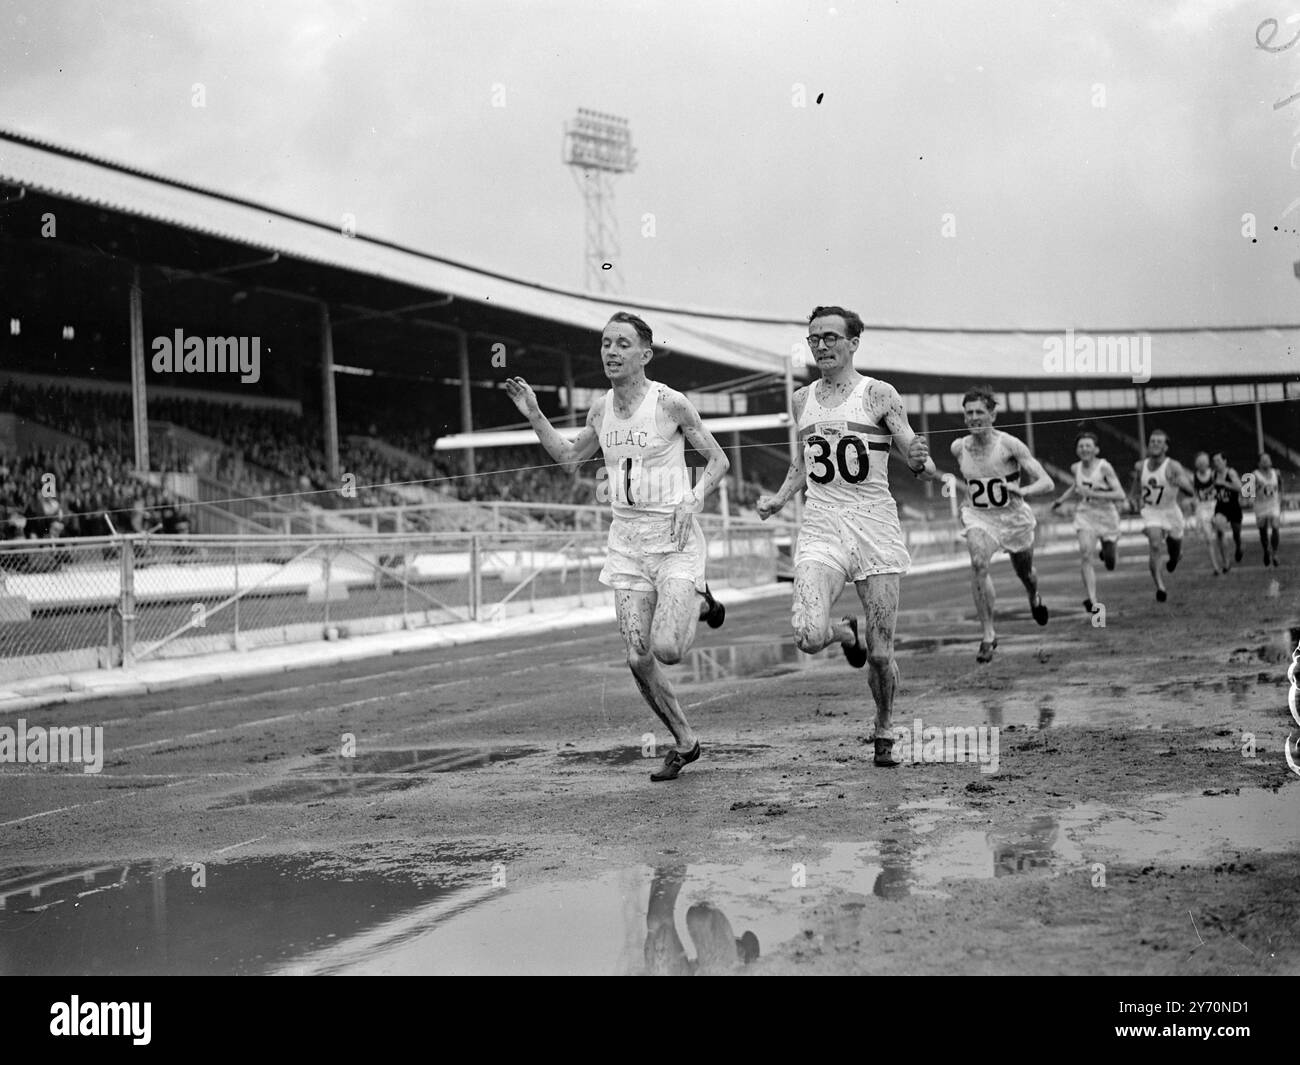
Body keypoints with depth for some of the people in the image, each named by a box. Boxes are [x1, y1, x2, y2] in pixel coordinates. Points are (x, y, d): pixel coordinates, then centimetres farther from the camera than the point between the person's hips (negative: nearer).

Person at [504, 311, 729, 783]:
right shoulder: (601, 407, 6)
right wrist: (534, 416, 11)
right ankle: (685, 741, 19)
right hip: (627, 540, 5)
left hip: (674, 536, -5)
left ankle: (701, 604, 16)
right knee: (638, 659, -2)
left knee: (667, 648, -18)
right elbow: (569, 455, 21)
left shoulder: (670, 403, -10)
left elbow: (718, 459, -2)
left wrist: (692, 499, -17)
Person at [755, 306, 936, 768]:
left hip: (874, 526, -3)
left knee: (880, 652, -1)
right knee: (808, 636, -20)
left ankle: (884, 733, 25)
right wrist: (779, 499, 12)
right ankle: (846, 633, 16)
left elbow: (924, 465, -2)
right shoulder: (803, 400, 11)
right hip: (821, 526, 3)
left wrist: (919, 462, -25)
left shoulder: (878, 395, -1)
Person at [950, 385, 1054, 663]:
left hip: (1013, 516, -1)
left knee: (1024, 572, 20)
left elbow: (1047, 482, -21)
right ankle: (988, 634, -26)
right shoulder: (959, 448, -7)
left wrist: (1022, 490, -39)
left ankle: (1035, 598, 60)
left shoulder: (1009, 445, -19)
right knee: (978, 563, -29)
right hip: (978, 517, 1)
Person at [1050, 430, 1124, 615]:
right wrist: (1061, 500, 20)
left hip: (1106, 516, -2)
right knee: (1086, 553, -20)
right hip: (1085, 515, 2)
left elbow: (1120, 495, -21)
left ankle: (1107, 552, 51)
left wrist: (1093, 493, -27)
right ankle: (1091, 599, -22)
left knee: (1109, 559, 11)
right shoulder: (1076, 468, 0)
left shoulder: (1104, 467, -16)